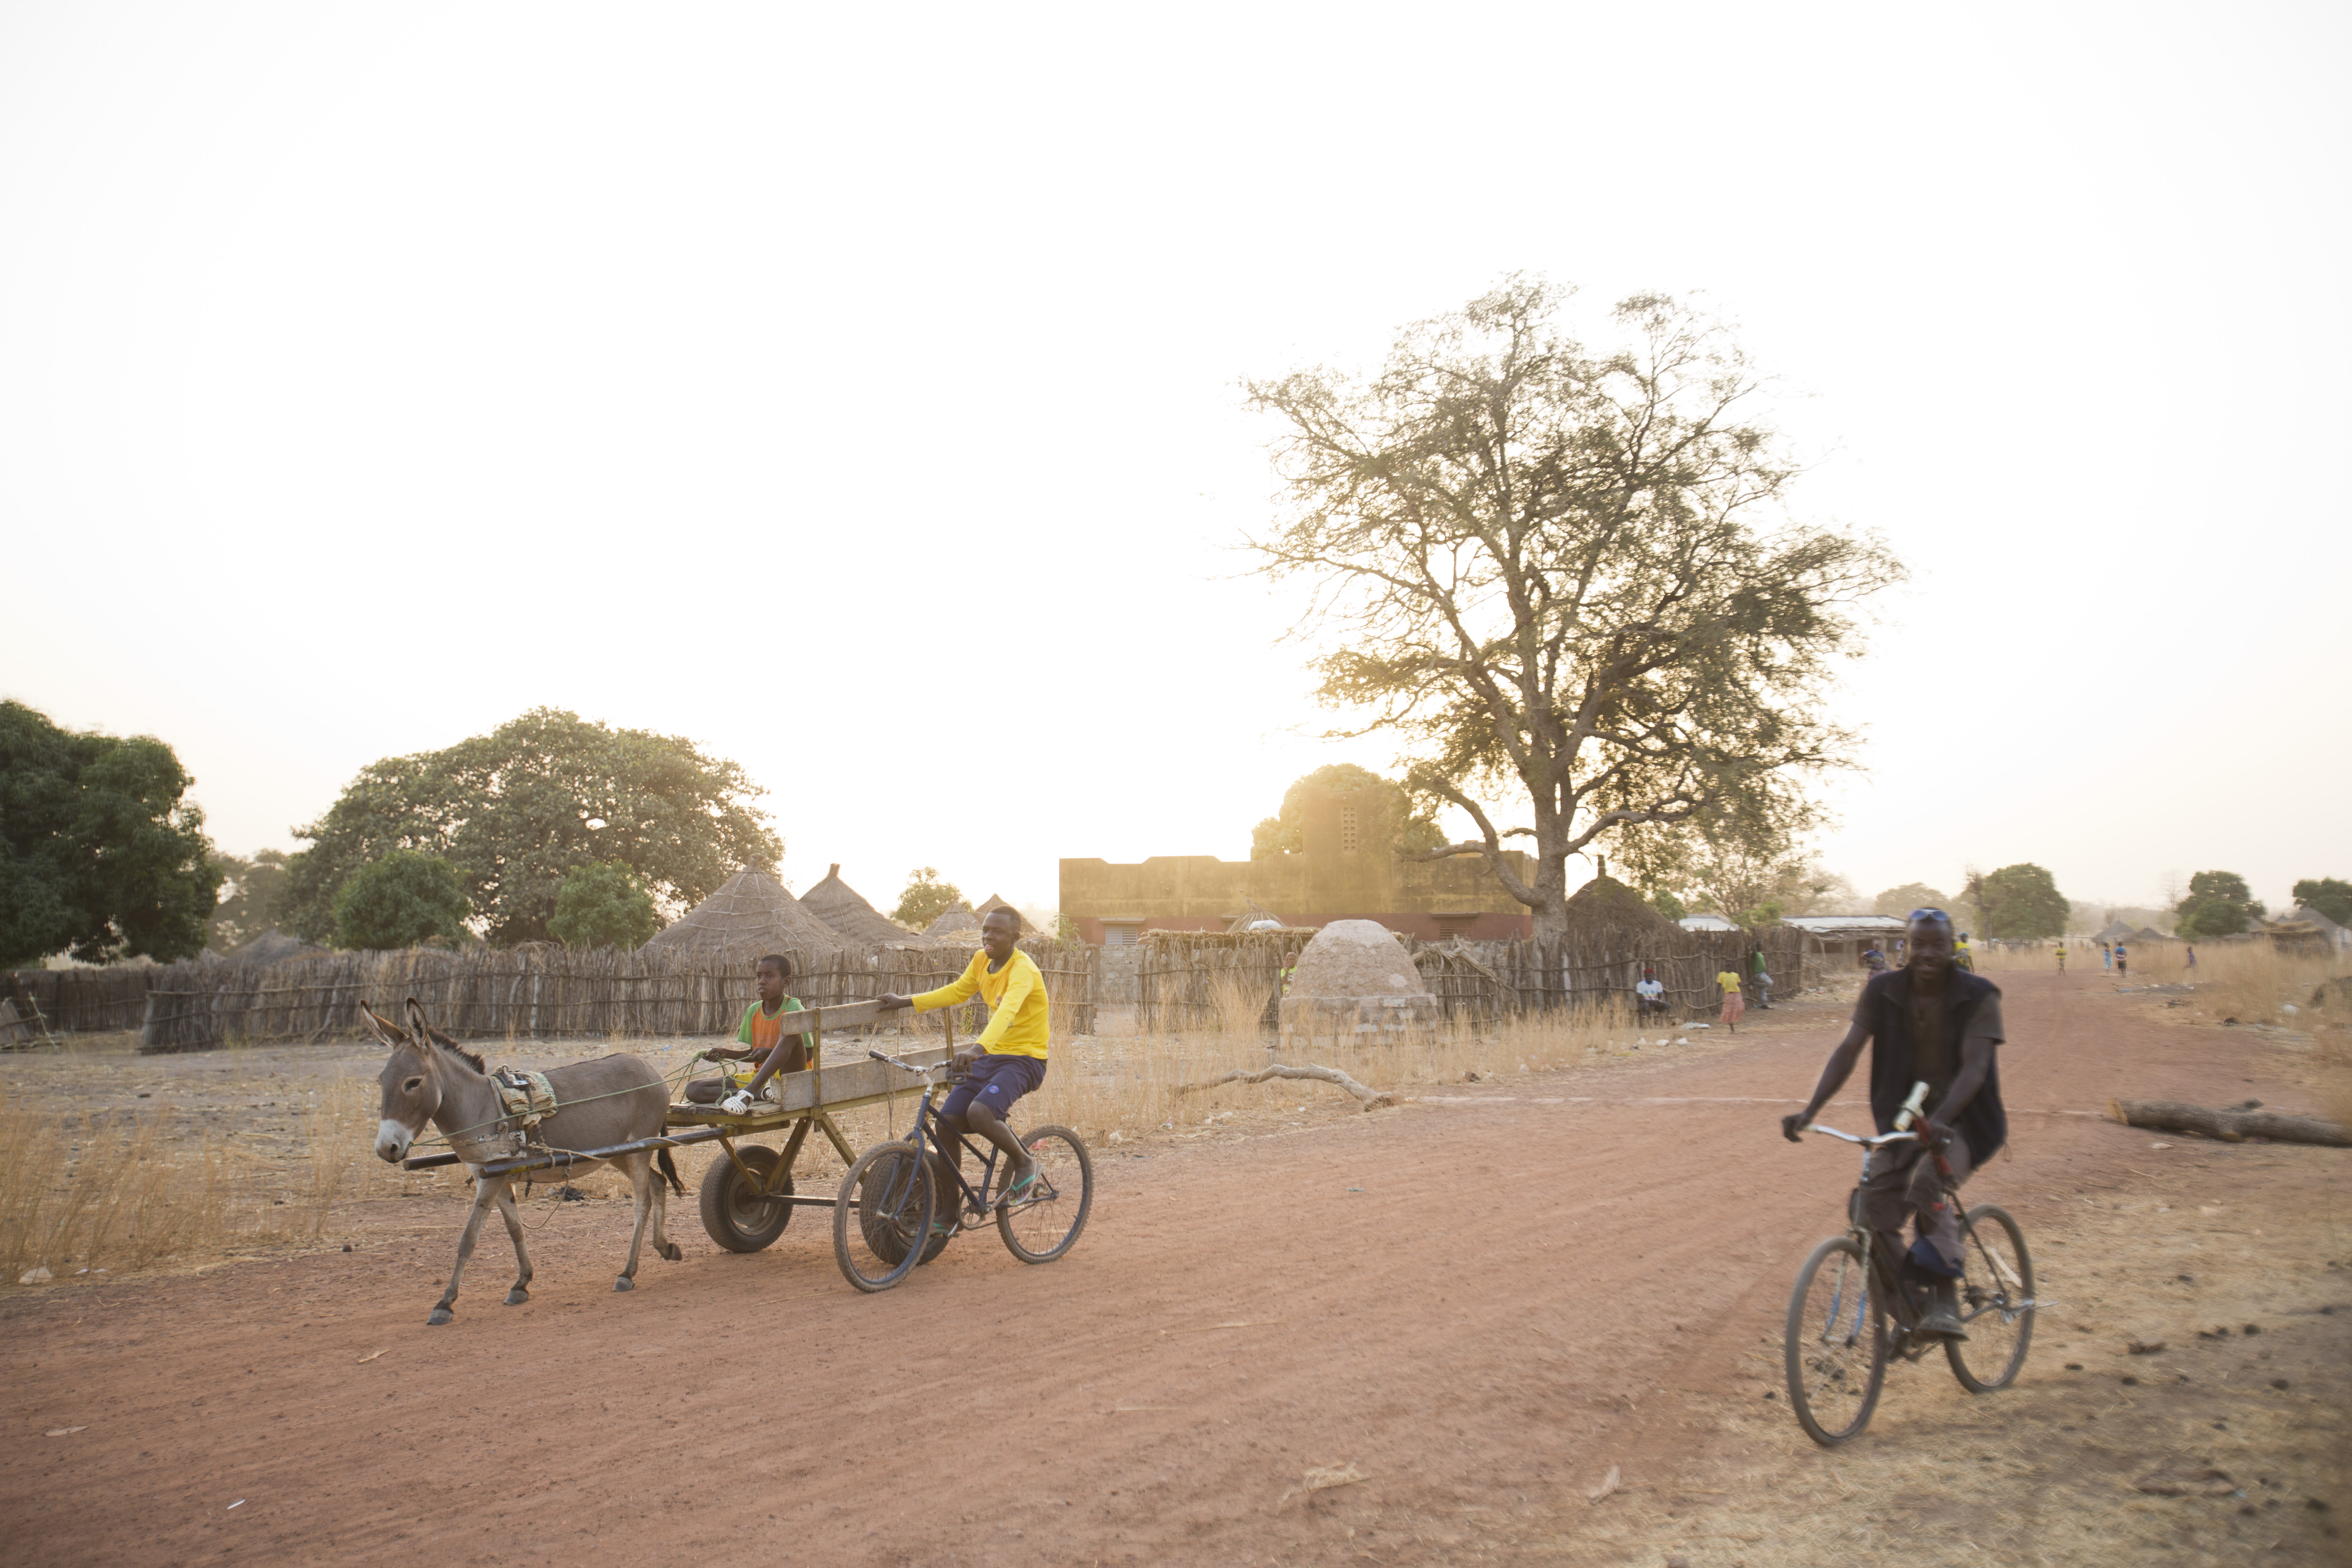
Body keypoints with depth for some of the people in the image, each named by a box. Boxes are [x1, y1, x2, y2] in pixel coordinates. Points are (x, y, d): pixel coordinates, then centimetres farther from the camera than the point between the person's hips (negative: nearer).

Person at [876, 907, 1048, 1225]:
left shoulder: (1022, 969, -20)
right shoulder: (981, 961, 4)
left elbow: (1007, 1010, -38)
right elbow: (958, 992, 22)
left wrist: (977, 1048, -55)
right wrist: (905, 1002, 15)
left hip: (1023, 1059, -8)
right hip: (990, 1056, 8)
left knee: (979, 1113, -31)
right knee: (947, 1122, -4)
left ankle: (1023, 1162, -2)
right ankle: (948, 1212, 10)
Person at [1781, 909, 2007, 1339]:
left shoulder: (1978, 997, -13)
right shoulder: (1883, 992, -4)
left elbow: (1975, 1067, -24)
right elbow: (1848, 1052, -9)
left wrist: (1940, 1120, -41)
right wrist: (1809, 1111, -22)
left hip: (1964, 1119, -3)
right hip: (1902, 1118, 4)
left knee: (1928, 1184, -32)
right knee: (1875, 1209, -13)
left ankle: (1945, 1303, -23)